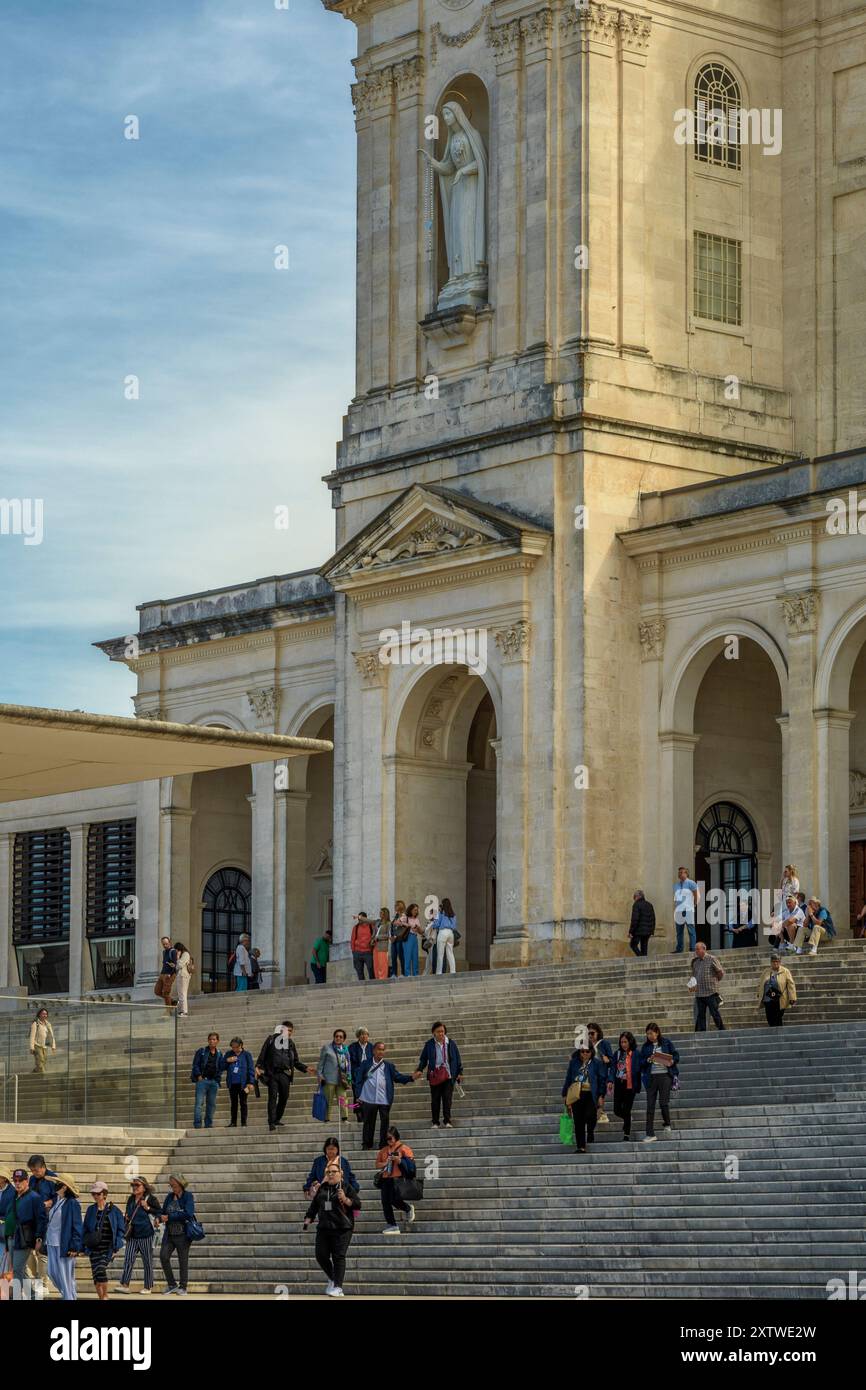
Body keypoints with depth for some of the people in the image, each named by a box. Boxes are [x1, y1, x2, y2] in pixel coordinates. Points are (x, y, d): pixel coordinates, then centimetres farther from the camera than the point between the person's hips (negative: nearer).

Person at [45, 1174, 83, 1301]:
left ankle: (69, 1297, 3)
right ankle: (69, 1294, 25)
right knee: (52, 1273, 10)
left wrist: (74, 1246, -16)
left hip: (64, 1244, -8)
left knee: (65, 1275, -5)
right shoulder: (55, 1201, 12)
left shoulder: (72, 1203, -11)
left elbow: (77, 1226, -12)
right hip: (51, 1243, 8)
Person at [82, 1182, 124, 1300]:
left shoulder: (114, 1210, -1)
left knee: (101, 1269, -21)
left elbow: (120, 1230, 1)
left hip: (108, 1248, -4)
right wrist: (83, 1247, 7)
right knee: (95, 1274, 2)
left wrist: (116, 1248, -6)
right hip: (94, 1248, 4)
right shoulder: (91, 1210, 9)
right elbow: (85, 1229, 13)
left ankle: (105, 1295, -5)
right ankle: (100, 1297, 16)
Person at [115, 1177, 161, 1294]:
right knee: (128, 1259, -5)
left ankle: (148, 1287, 11)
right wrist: (127, 1217, 9)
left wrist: (148, 1208, -16)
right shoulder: (131, 1200, 13)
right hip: (132, 1235, 5)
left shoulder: (151, 1199, -5)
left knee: (147, 1261, 4)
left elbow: (160, 1213, -4)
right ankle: (124, 1285, -9)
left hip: (145, 1234, -5)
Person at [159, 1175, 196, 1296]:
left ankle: (183, 1287, 13)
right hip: (169, 1234, 5)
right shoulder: (169, 1196, 12)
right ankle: (171, 1284, 6)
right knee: (163, 1256, -9)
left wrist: (169, 1217, -16)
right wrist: (161, 1217, -6)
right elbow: (163, 1212, 19)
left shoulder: (188, 1196, -6)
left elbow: (188, 1214, -18)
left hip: (183, 1235, -5)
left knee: (183, 1260, 1)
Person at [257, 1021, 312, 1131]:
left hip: (285, 1074, 4)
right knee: (273, 1097, -8)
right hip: (272, 1074, -4)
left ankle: (277, 1119, 16)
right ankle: (271, 1122, -9)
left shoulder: (290, 1043, 16)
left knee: (284, 1097, 2)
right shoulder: (271, 1040, 5)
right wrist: (258, 1066, -12)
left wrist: (305, 1068, 6)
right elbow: (263, 1055, 2)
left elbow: (296, 1061, 19)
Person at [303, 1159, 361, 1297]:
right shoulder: (322, 1189, 15)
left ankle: (338, 1288, -11)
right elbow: (314, 1205, 22)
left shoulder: (347, 1187, 1)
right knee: (321, 1255, 3)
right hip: (323, 1228, 5)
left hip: (342, 1228, -5)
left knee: (339, 1257, -10)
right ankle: (332, 1278, 28)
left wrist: (345, 1199, -20)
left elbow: (357, 1205, -5)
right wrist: (307, 1220, 14)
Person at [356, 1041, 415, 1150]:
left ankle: (383, 1145, 10)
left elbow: (398, 1077, 5)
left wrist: (411, 1078, -10)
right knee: (368, 1122, 6)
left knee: (384, 1122, 1)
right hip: (369, 1099, -1)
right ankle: (367, 1144, 15)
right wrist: (359, 1096, 1)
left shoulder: (389, 1066, 10)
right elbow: (360, 1080, 8)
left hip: (384, 1100, 1)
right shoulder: (366, 1064, 7)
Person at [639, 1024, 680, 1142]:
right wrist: (648, 1060, -11)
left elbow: (676, 1055, 7)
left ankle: (667, 1125, 18)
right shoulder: (646, 1046, 11)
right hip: (651, 1077, 3)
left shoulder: (666, 1042, 5)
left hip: (665, 1075, -2)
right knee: (650, 1105, 0)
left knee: (663, 1101, -10)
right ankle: (650, 1134, 2)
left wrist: (672, 1061, -13)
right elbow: (641, 1062, 9)